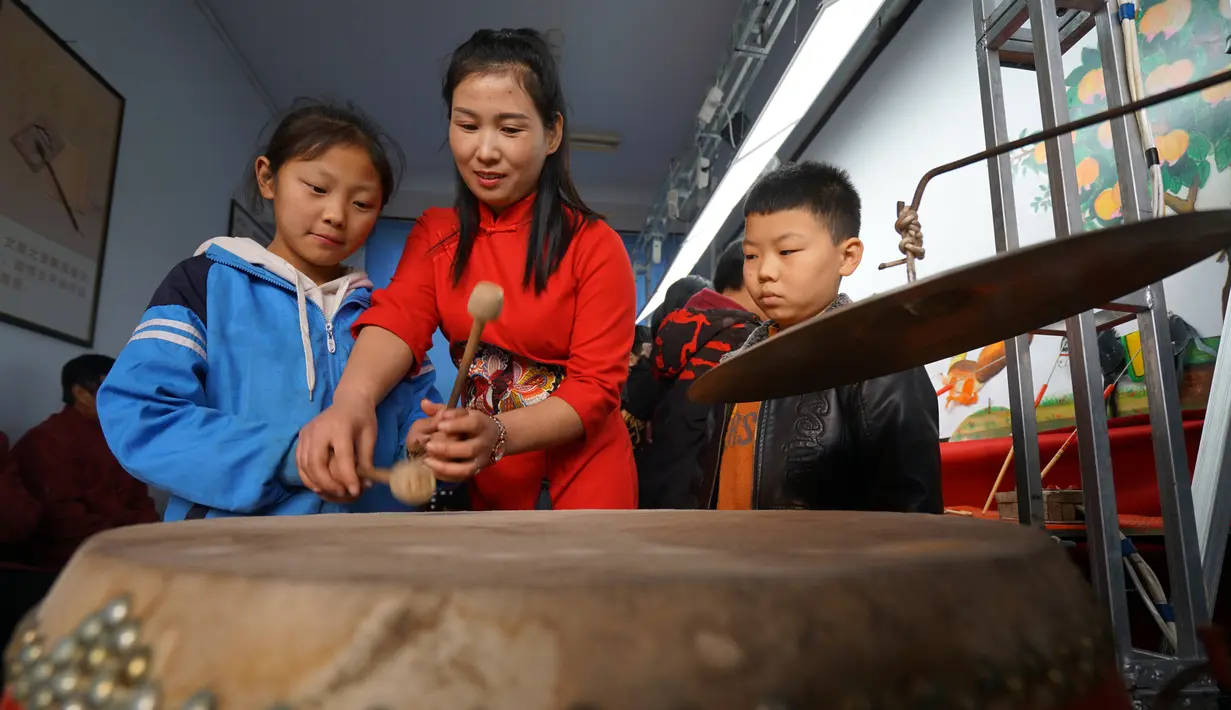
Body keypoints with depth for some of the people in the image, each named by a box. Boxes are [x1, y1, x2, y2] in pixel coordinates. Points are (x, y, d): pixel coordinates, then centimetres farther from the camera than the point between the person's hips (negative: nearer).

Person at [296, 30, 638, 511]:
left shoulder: (595, 245, -14)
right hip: (487, 483, 4)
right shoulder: (435, 234, -1)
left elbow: (597, 384, -17)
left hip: (582, 480, -3)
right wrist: (353, 399, -41)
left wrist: (499, 435, -35)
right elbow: (399, 315, -19)